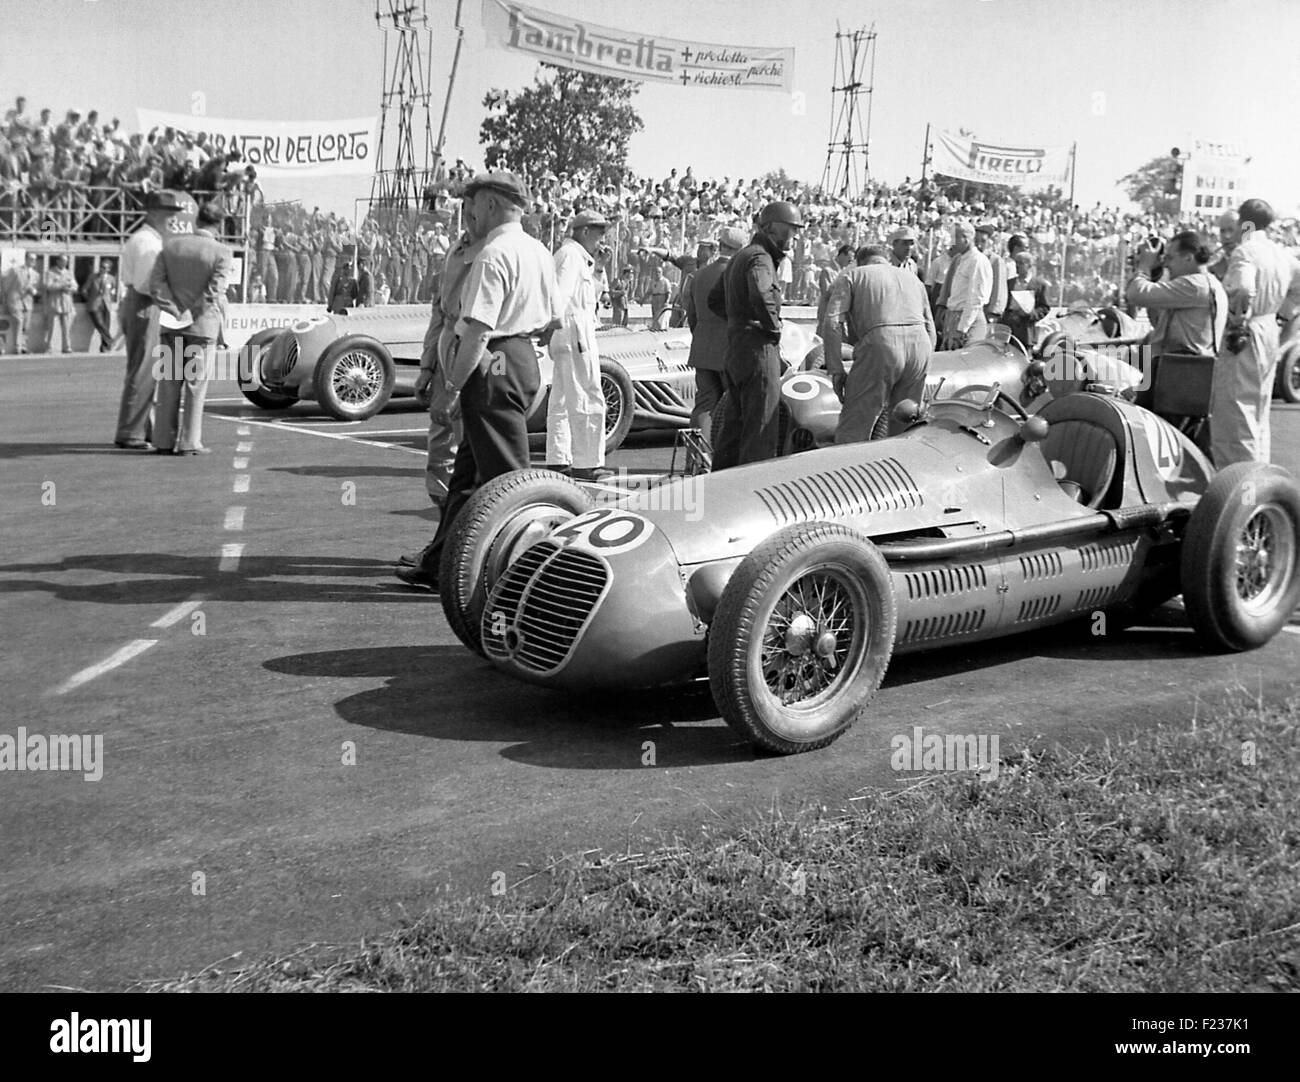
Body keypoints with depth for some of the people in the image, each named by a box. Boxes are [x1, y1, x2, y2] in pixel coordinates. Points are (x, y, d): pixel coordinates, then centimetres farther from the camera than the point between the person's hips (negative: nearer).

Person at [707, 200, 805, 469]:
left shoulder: (740, 257, 19)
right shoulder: (759, 258, -13)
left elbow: (715, 300, 27)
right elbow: (761, 295, -34)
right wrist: (774, 328, -19)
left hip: (735, 351, 10)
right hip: (759, 349, -10)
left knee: (735, 424, 15)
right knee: (761, 427, -7)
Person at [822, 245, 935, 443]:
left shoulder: (852, 275, 18)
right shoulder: (912, 277, 31)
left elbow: (831, 323, 3)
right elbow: (930, 329, 25)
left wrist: (836, 369, 3)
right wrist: (921, 366, 29)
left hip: (880, 345, -4)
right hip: (920, 345, 5)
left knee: (852, 430, -3)